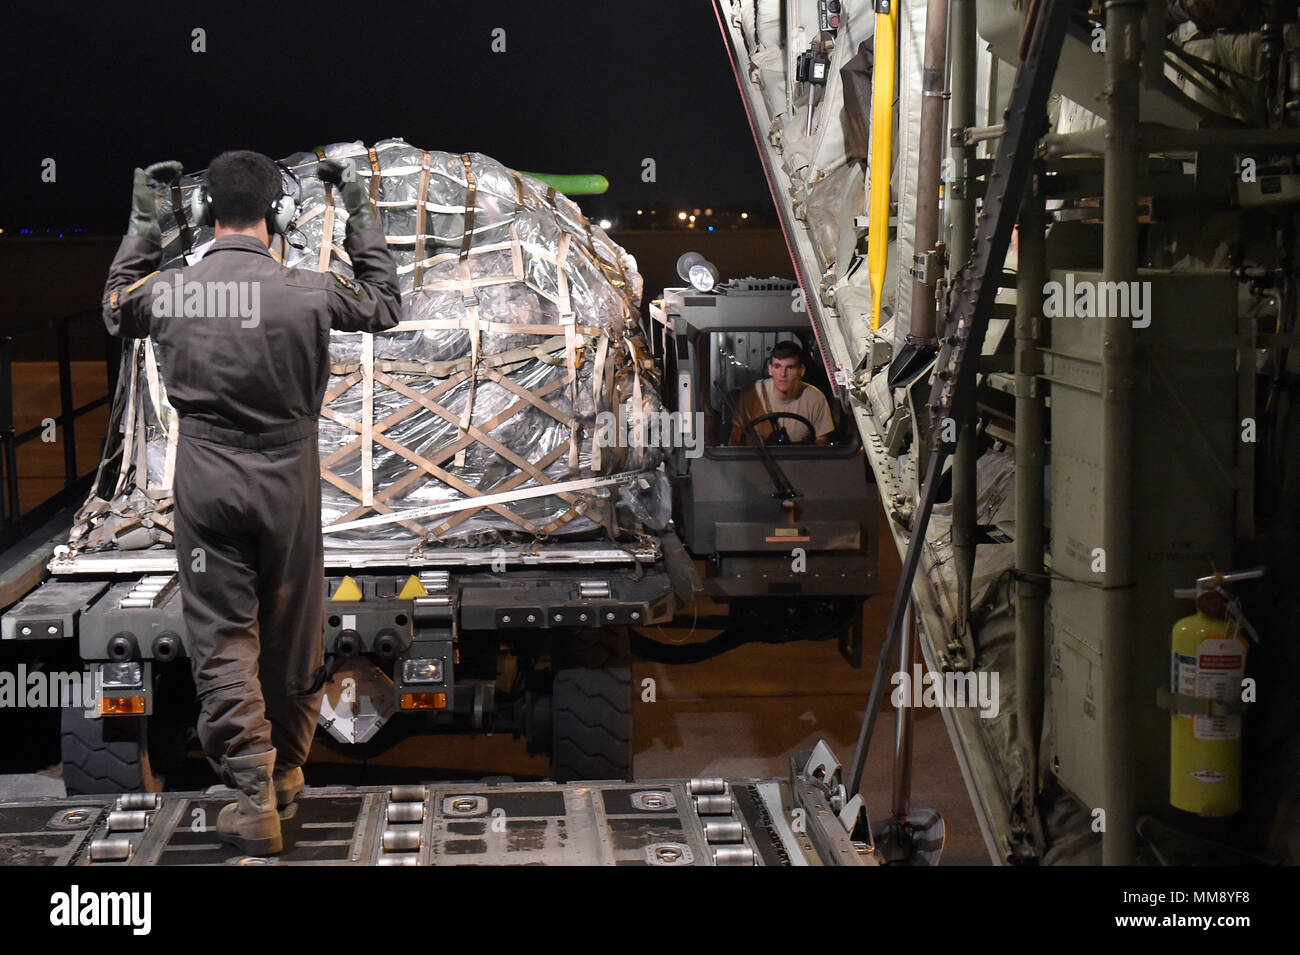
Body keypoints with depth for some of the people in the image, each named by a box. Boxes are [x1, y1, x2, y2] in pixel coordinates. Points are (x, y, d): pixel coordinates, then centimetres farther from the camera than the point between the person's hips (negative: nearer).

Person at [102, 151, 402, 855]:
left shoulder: (169, 292, -7)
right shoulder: (309, 293, -11)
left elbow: (116, 310, 17)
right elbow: (386, 306, 9)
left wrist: (142, 225, 23)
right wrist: (360, 219, 16)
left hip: (205, 480, 0)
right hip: (287, 479, 0)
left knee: (222, 637, 4)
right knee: (293, 631, 15)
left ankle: (252, 796, -3)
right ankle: (286, 771, 30)